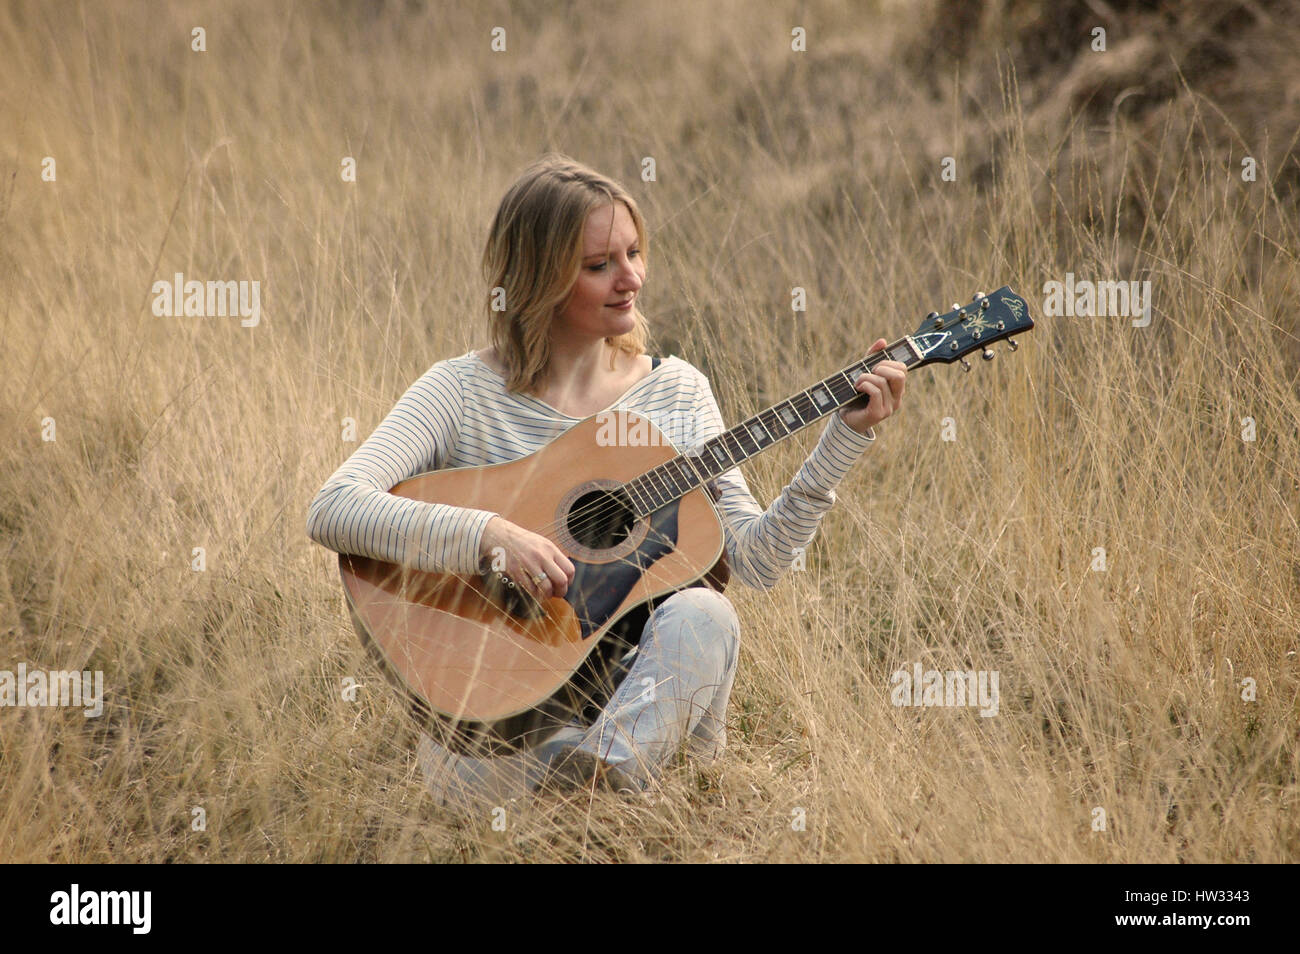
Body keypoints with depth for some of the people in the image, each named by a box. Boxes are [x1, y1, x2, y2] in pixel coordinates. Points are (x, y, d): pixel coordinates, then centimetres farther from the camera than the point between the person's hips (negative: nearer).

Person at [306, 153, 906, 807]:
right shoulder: (464, 391, -4)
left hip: (639, 674, 3)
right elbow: (332, 512, -18)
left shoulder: (676, 391, 8)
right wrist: (487, 535, -29)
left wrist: (845, 438, -6)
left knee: (701, 615, -30)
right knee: (467, 775, -36)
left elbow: (756, 561, 2)